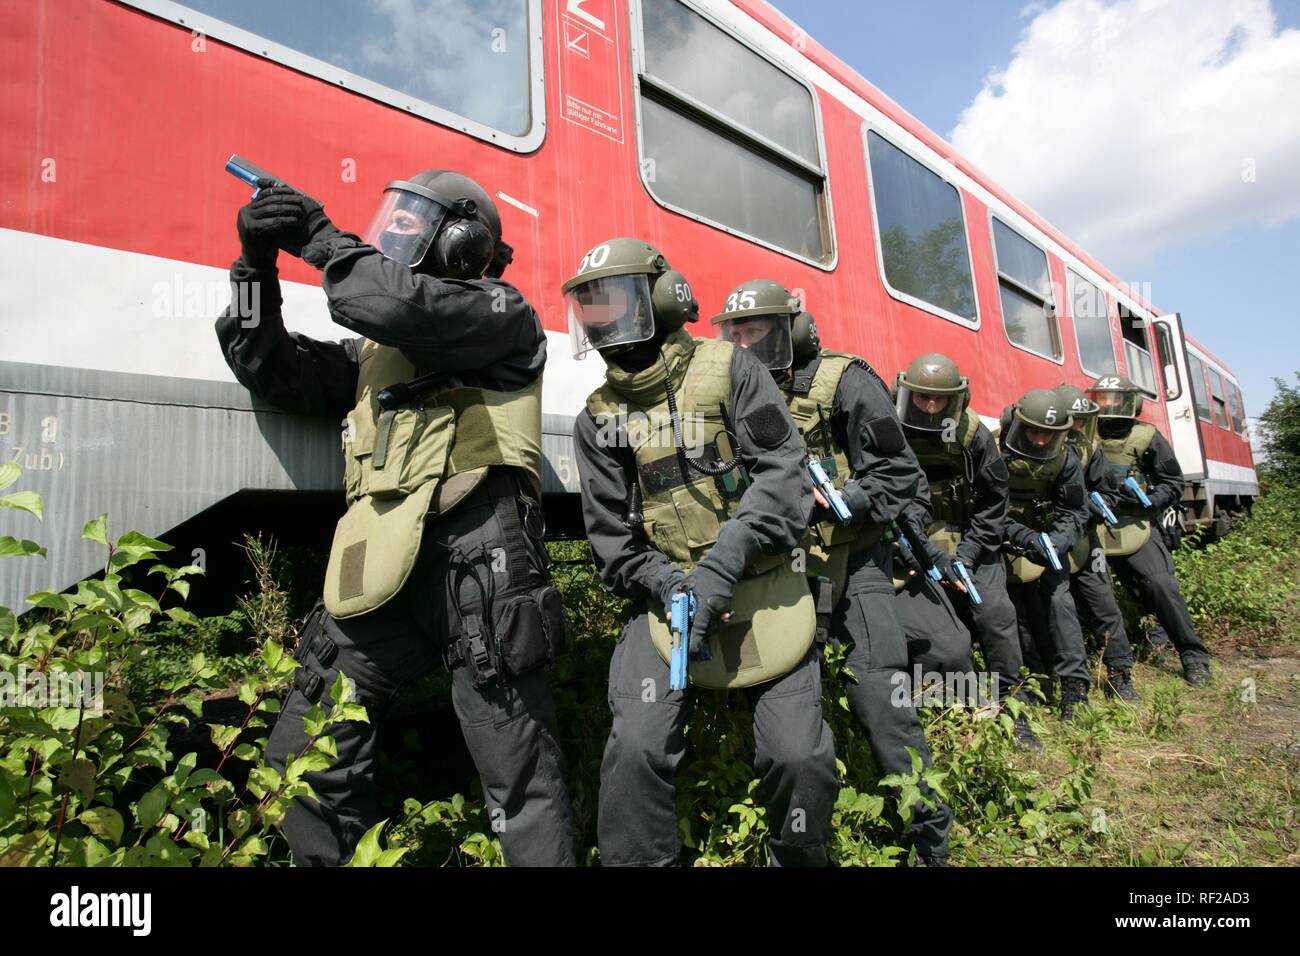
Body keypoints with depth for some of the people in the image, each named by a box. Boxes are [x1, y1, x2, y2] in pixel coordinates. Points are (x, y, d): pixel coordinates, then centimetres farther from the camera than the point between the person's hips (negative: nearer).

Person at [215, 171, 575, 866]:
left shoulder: (501, 311, 7)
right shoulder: (374, 345, 29)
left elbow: (407, 310, -12)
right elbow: (278, 376, 23)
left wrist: (321, 239, 3)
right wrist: (257, 267, 12)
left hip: (475, 555, -7)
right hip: (383, 566, 7)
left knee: (517, 766, -3)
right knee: (305, 757, 10)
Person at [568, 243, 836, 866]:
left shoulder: (729, 370, -1)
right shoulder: (599, 420, 7)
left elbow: (783, 474, -10)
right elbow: (611, 535, 4)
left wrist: (723, 565, -21)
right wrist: (668, 586, -13)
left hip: (762, 588, -1)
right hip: (670, 595, 2)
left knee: (799, 755, -3)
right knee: (637, 750, -16)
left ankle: (799, 859, 28)